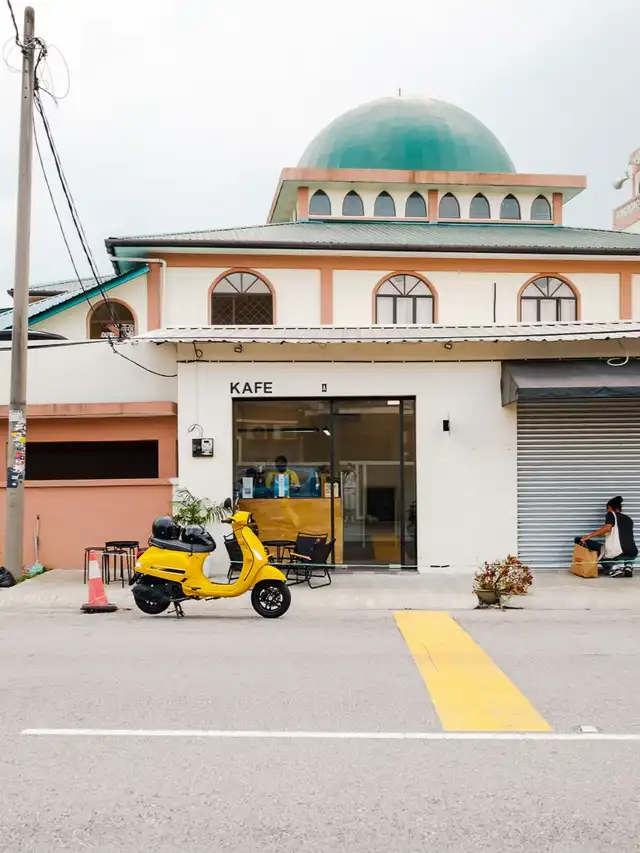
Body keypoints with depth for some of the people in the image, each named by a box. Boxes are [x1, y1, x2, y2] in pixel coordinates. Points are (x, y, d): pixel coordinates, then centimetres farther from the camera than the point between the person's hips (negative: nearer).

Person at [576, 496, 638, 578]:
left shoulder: (611, 514, 9)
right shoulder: (629, 519, 24)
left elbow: (607, 528, -11)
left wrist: (589, 536, -10)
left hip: (618, 552, -6)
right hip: (633, 553, 6)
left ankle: (615, 566, -3)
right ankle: (628, 565, 7)